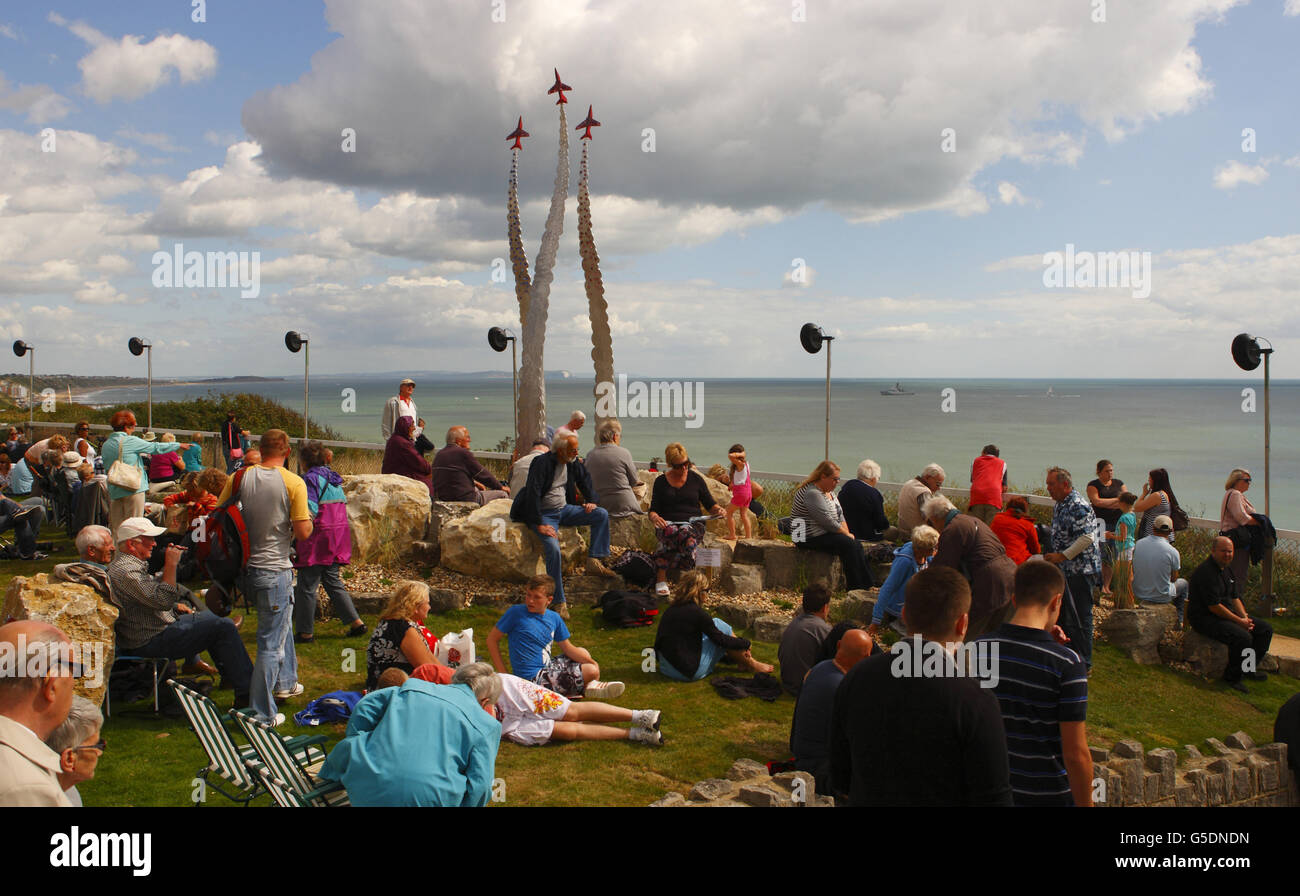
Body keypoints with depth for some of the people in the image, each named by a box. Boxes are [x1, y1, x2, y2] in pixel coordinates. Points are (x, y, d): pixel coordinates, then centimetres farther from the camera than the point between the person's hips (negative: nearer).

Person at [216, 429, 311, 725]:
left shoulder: (241, 477, -1)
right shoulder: (294, 483, -14)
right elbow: (303, 532, -16)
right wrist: (308, 520, 5)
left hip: (245, 567, 6)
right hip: (274, 571, -6)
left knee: (281, 623, 29)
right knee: (271, 643, 2)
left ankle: (285, 682, 43)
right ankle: (262, 714, 6)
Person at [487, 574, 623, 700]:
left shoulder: (554, 618, 4)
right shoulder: (516, 613, -13)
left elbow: (567, 648, 9)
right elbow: (492, 639, -8)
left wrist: (591, 662, -6)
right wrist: (503, 674, -12)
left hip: (548, 665, 8)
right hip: (534, 677, -8)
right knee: (592, 672, -17)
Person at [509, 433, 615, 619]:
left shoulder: (573, 463, 4)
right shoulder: (543, 463, -19)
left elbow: (585, 481, 21)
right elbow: (532, 494, -22)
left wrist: (592, 500, 1)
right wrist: (539, 525, -25)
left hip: (564, 509, 7)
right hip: (544, 514, -7)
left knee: (601, 514, -9)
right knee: (553, 549, -30)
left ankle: (594, 561, -12)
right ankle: (559, 602, -23)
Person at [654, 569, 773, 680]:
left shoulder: (669, 610, 5)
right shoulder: (696, 612, -16)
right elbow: (720, 640, -7)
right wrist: (745, 643, 7)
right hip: (691, 672, -8)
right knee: (719, 625, 2)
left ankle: (740, 660, 27)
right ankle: (751, 665, 12)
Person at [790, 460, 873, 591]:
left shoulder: (828, 492, 13)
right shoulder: (812, 493, -21)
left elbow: (840, 515, 15)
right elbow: (827, 521, -23)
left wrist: (847, 533, -2)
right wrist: (847, 534, -13)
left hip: (825, 534, 10)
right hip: (810, 538, -10)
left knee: (856, 544, -5)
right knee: (848, 544, -21)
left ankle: (868, 585, -4)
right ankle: (856, 588, -14)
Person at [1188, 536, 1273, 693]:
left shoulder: (1227, 568, 11)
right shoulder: (1206, 571, -21)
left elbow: (1234, 598, 17)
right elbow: (1214, 606, -23)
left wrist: (1245, 617, 0)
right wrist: (1239, 621, -17)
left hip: (1227, 614, 10)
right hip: (1205, 618, -10)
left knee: (1266, 629, 7)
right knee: (1243, 637, -30)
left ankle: (1249, 668, 20)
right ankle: (1232, 677, -12)